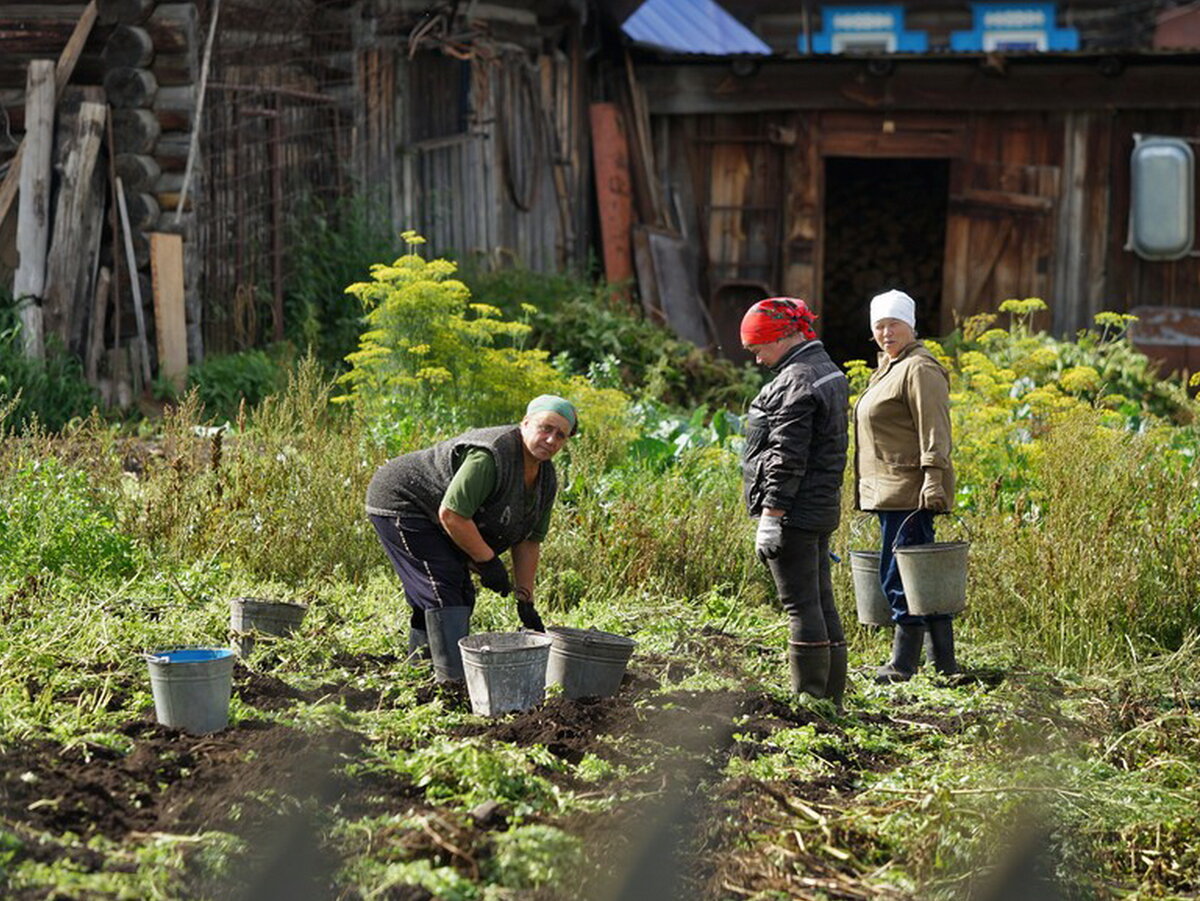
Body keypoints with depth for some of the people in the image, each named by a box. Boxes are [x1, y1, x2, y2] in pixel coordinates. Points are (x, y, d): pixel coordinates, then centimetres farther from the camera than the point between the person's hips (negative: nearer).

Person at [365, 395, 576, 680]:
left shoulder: (546, 479, 0)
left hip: (427, 515, 10)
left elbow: (529, 541, 5)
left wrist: (525, 601, 0)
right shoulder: (491, 456, -29)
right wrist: (488, 562, -23)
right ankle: (454, 678, -21)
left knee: (462, 596, 7)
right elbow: (451, 514, -31)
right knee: (443, 591, -17)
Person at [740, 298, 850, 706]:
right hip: (823, 508, 10)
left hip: (794, 513, -10)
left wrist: (771, 516, -19)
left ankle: (810, 699, -4)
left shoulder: (796, 381, -15)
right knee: (822, 602, 13)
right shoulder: (828, 371, 17)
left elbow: (787, 457, -20)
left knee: (802, 605, -6)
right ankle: (832, 695, 18)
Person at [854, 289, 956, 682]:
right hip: (891, 491, 11)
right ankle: (944, 664, 15)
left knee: (900, 576, -9)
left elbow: (934, 430, -18)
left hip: (910, 492, -11)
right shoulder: (888, 367, 22)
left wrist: (933, 478, -25)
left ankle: (903, 664, -6)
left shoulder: (919, 369, -10)